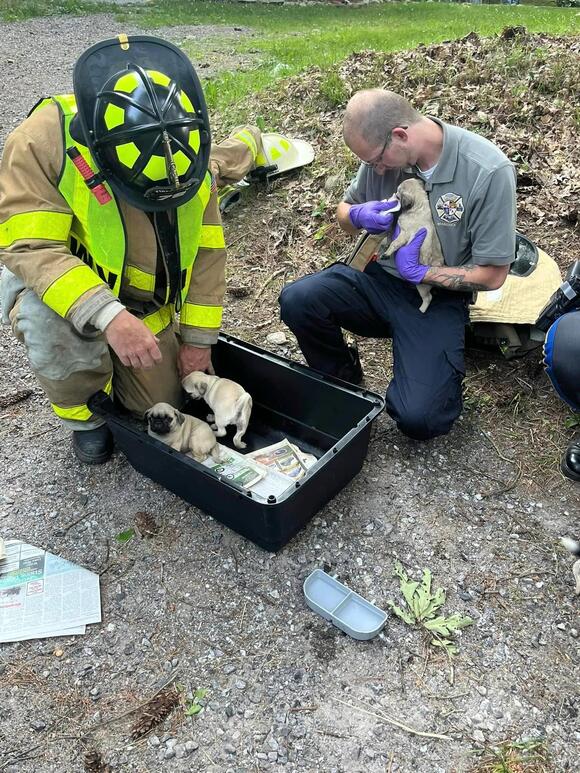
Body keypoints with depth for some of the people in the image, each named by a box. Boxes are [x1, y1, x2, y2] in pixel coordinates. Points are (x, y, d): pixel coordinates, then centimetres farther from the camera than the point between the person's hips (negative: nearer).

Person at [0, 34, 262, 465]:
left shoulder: (188, 151, -14)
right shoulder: (44, 139, -29)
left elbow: (208, 250, -8)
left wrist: (198, 339, -7)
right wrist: (108, 316, -47)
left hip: (147, 305, 4)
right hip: (52, 286, -3)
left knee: (162, 406, 6)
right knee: (56, 327, -39)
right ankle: (83, 413, -6)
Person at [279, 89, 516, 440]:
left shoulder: (490, 172, -19)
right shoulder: (382, 150, -6)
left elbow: (492, 276, -13)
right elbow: (344, 209, 12)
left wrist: (416, 272, -18)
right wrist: (358, 215, -13)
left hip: (439, 297, -4)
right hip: (378, 277, 5)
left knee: (418, 418, -23)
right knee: (296, 300, -23)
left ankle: (445, 374, 15)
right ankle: (344, 382, 5)